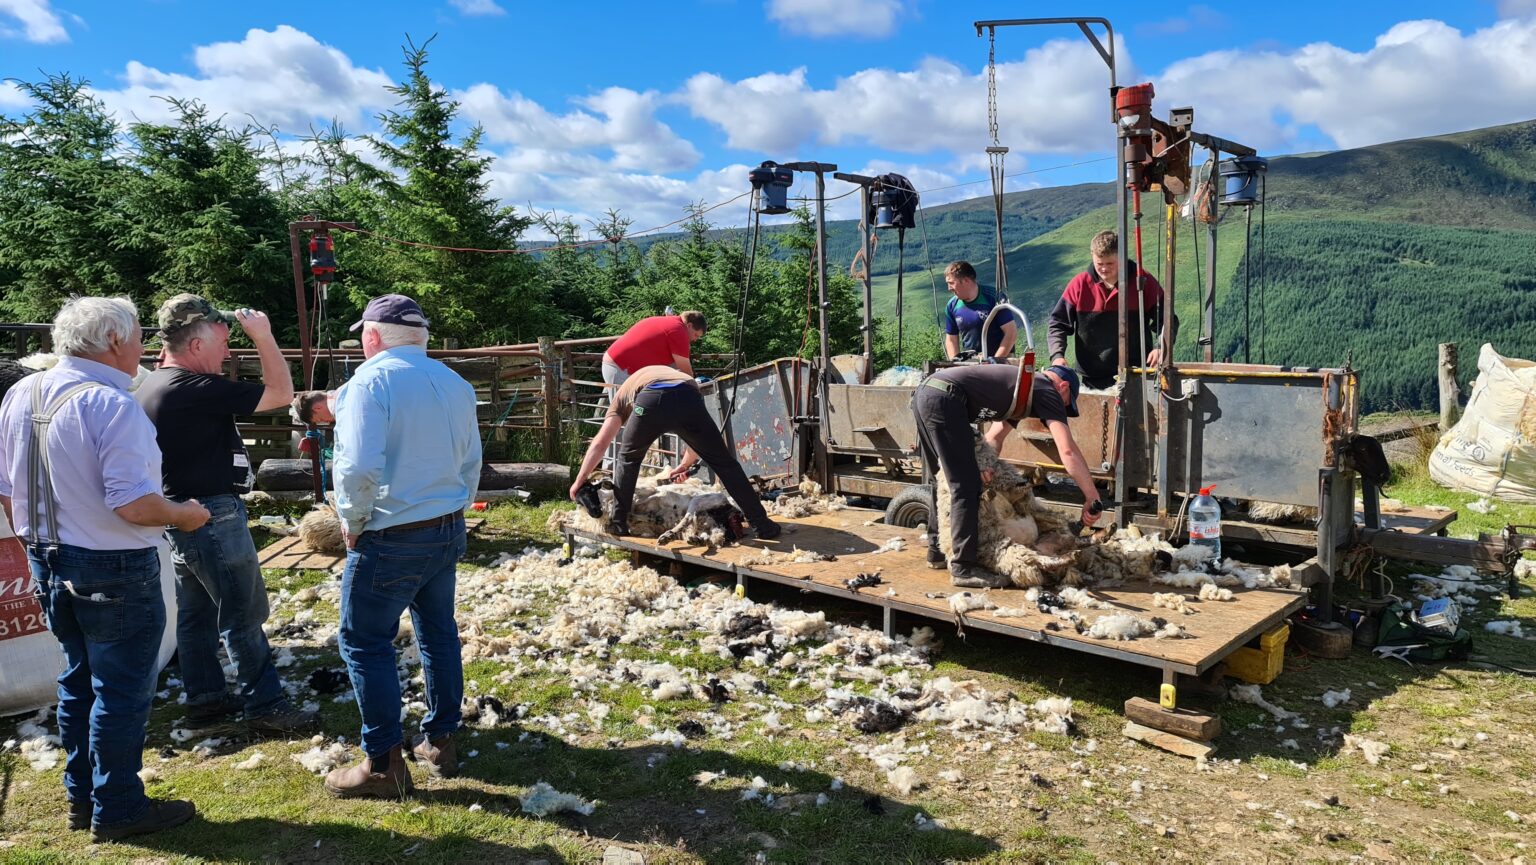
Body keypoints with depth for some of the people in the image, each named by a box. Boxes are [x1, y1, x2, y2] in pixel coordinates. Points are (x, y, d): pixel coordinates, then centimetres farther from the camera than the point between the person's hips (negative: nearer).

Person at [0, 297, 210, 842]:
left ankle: (81, 797, 34)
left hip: (51, 564, 9)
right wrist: (184, 515, -9)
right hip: (113, 572, -9)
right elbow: (133, 505, -27)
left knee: (79, 681, 21)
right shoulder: (110, 404, -22)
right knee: (122, 692, 5)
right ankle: (117, 811, 18)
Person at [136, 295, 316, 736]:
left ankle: (204, 699, 27)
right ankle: (265, 706, 5)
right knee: (244, 616, -2)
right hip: (213, 517, -10)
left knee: (196, 612, 17)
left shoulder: (150, 387, 7)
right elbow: (280, 393, -21)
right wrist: (263, 336, -15)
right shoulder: (195, 389, -22)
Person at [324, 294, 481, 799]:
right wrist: (452, 512, 19)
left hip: (391, 539, -7)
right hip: (449, 531, 7)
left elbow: (359, 465, -24)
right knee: (438, 631, 18)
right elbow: (471, 462, 12)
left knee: (365, 642, 5)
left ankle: (385, 764, 10)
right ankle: (441, 741, 28)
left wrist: (352, 520, -9)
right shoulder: (455, 383, 8)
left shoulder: (372, 381, -15)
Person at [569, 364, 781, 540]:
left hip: (650, 401, -1)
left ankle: (619, 523, 29)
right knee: (723, 462, 12)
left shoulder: (623, 394, 40)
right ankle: (761, 524, 13)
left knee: (628, 459, 27)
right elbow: (701, 435, 44)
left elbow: (599, 443, 30)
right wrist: (687, 462, 55)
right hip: (688, 397, 2)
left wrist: (579, 481, 35)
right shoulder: (675, 374, 49)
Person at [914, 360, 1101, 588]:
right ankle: (963, 567, -6)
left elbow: (993, 438, 27)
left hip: (924, 392, 10)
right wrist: (1092, 497, -2)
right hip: (945, 398, -10)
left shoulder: (1021, 391, 30)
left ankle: (937, 551, 31)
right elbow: (1068, 451, -5)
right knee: (966, 486, -7)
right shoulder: (1047, 391, 5)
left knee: (945, 481, 22)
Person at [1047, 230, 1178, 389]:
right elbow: (1058, 324, 3)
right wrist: (1057, 356, -13)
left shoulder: (1143, 282, -1)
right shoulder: (1080, 284, 1)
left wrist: (1160, 348, -15)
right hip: (1092, 381, 1)